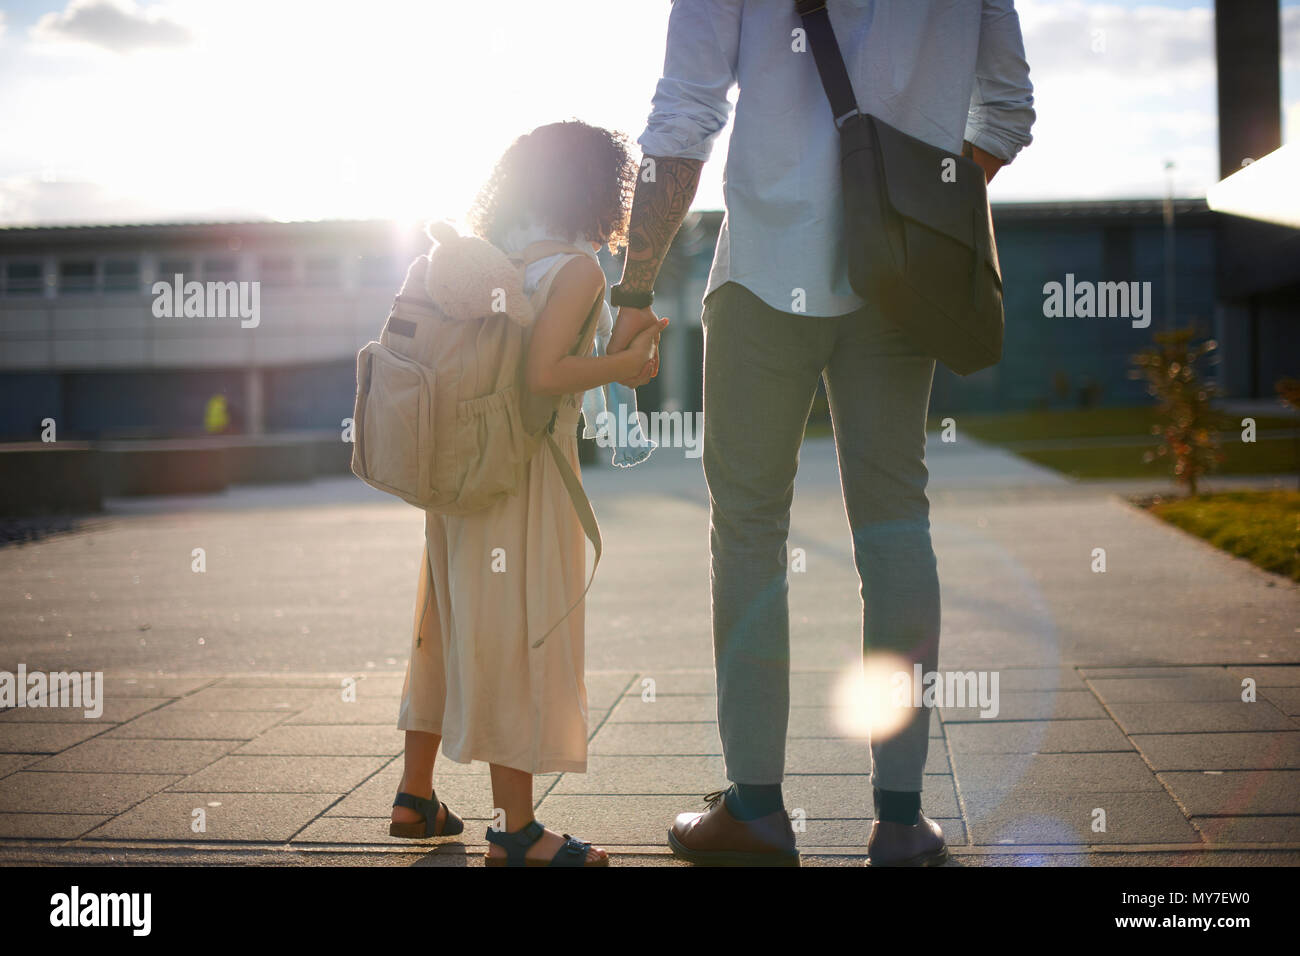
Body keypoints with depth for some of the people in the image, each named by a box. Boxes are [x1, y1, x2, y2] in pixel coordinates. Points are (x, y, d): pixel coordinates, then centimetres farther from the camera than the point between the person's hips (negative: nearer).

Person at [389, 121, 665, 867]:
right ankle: (517, 831, 6)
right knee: (519, 638, -1)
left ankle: (417, 795, 29)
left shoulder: (487, 257, 10)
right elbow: (543, 373, -22)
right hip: (525, 472, -8)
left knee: (451, 625, 18)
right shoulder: (578, 268, -12)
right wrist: (627, 364, -10)